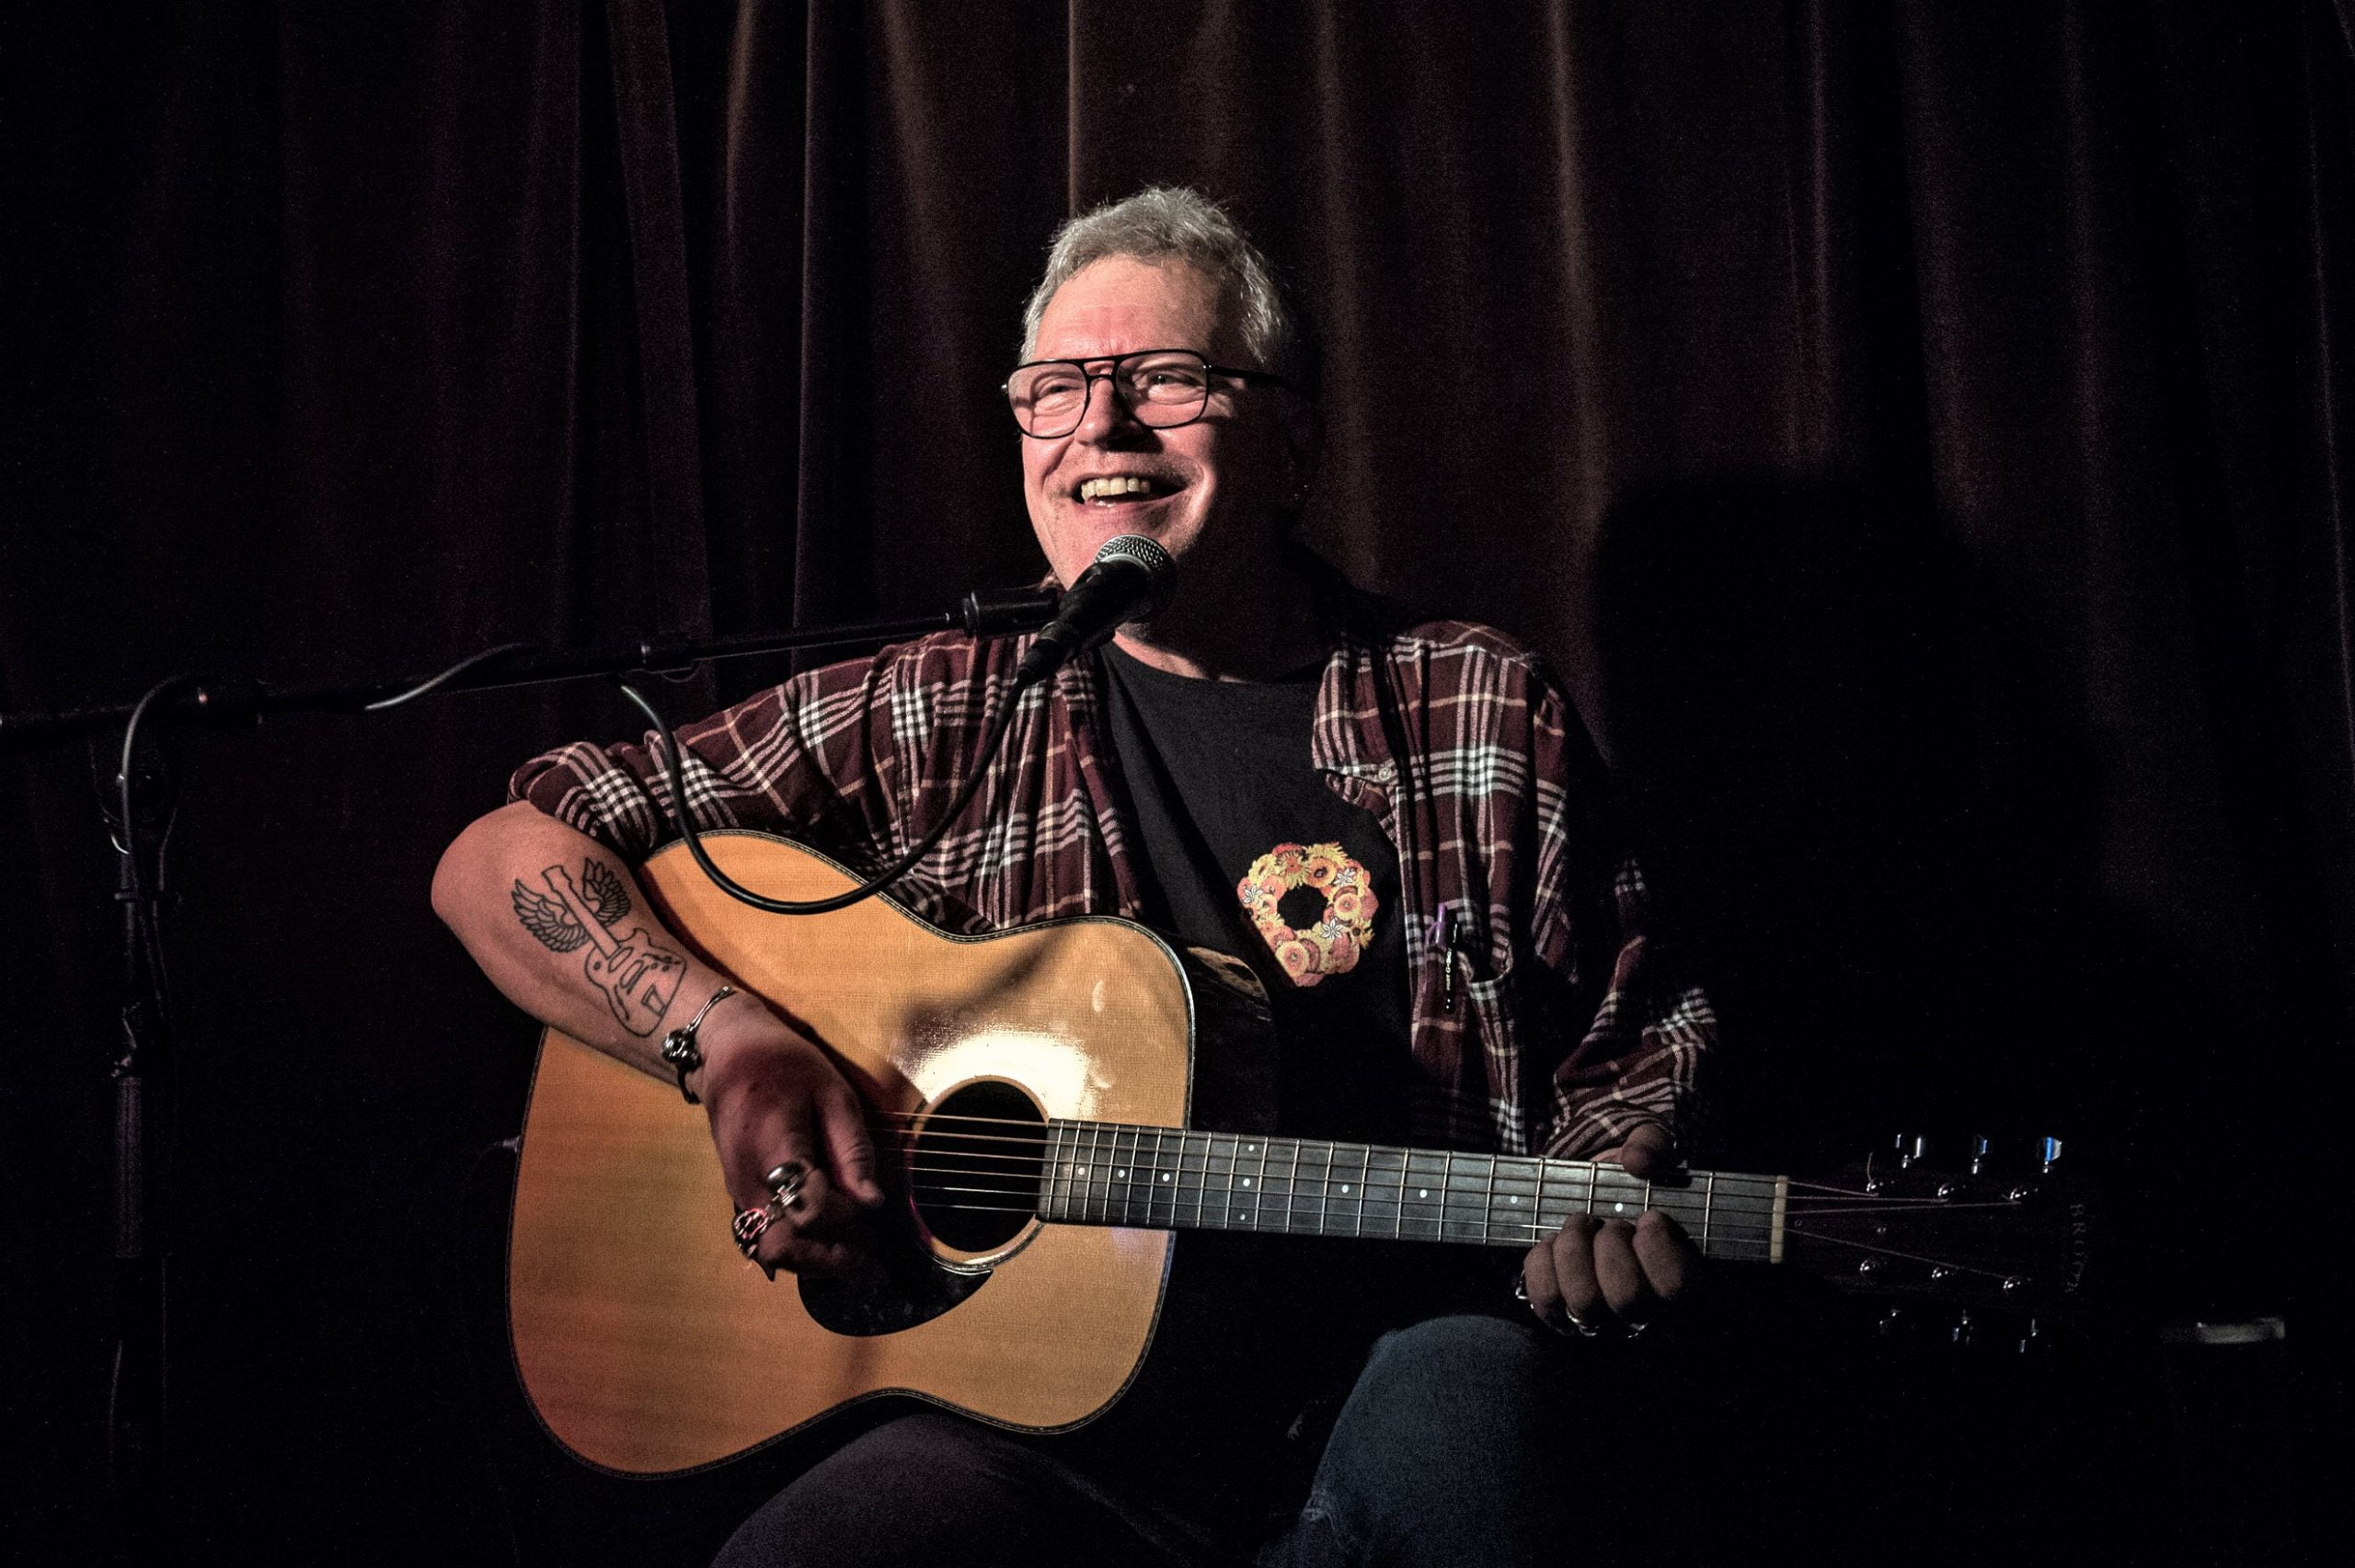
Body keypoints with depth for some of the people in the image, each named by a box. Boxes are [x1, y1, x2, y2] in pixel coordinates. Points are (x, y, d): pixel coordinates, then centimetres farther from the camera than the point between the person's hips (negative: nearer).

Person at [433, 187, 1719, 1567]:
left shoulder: (1488, 717, 7)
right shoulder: (943, 718, 4)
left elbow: (1638, 1049, 15)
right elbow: (498, 865, 5)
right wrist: (731, 1039, -12)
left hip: (1418, 1351, 0)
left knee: (1461, 1405, -34)